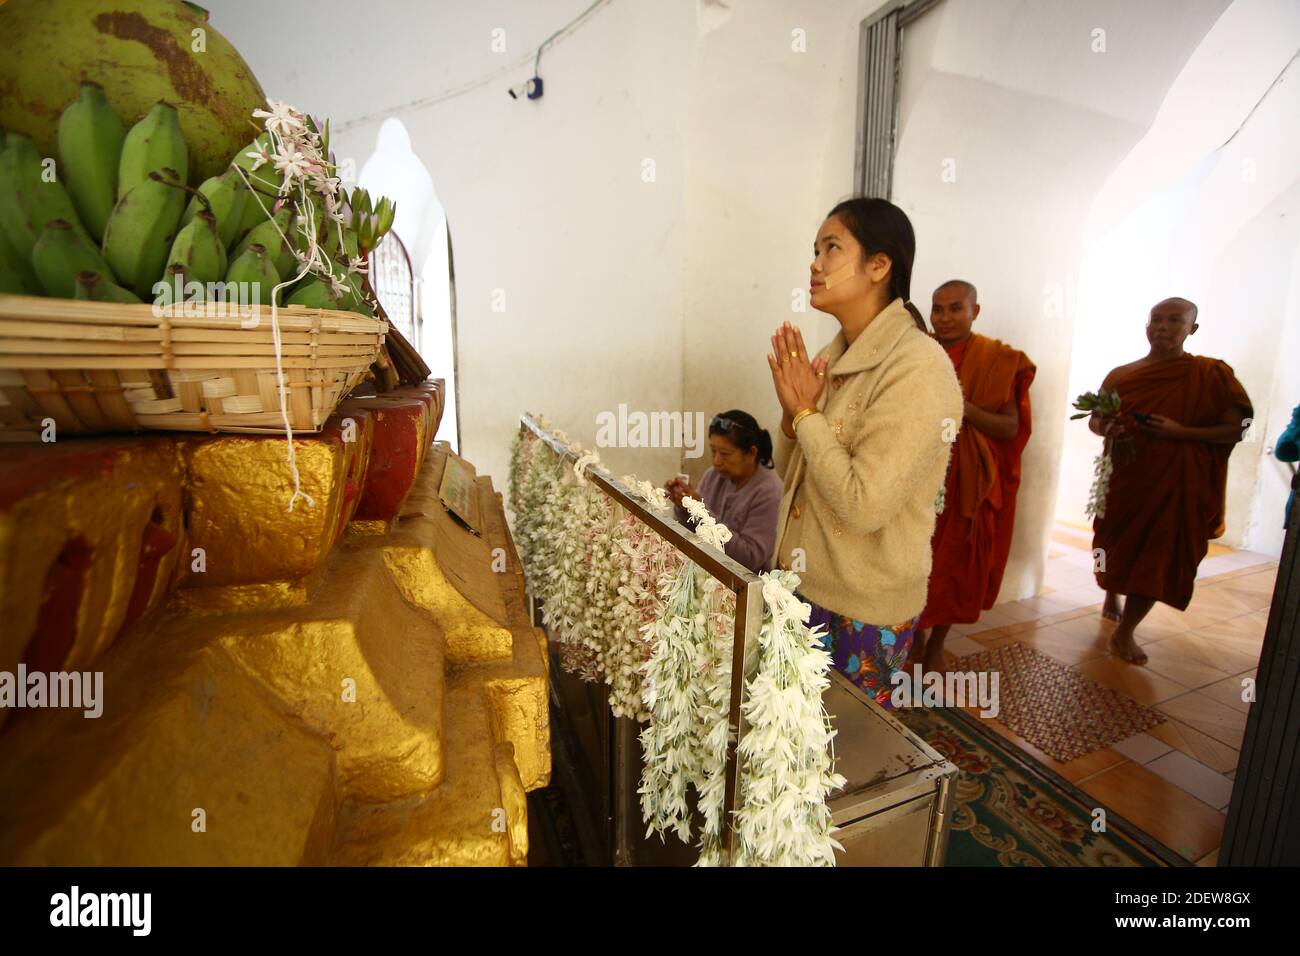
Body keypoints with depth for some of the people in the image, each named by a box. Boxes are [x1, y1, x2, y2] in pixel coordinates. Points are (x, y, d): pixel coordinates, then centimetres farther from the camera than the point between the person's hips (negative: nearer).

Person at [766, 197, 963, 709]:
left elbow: (864, 504, -26)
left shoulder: (918, 368, -20)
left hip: (864, 609, -7)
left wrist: (805, 413, -17)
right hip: (808, 585, 7)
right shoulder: (837, 354, 5)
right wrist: (794, 413, -7)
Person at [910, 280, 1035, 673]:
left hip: (968, 482, -1)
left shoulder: (999, 361, -2)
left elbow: (1011, 427, -7)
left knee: (954, 562, 8)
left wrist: (966, 408, -24)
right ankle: (916, 636, 29)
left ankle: (935, 648, 27)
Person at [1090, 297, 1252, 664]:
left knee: (1159, 555, -1)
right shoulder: (1121, 375, 3)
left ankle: (1125, 631, 10)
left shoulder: (1212, 374, -4)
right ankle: (1111, 601, 40)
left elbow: (1237, 428, -6)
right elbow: (1095, 418, 10)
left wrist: (1180, 432, -20)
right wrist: (1107, 429, -12)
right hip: (1125, 477, 2)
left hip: (1177, 483, -2)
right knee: (1116, 542, 14)